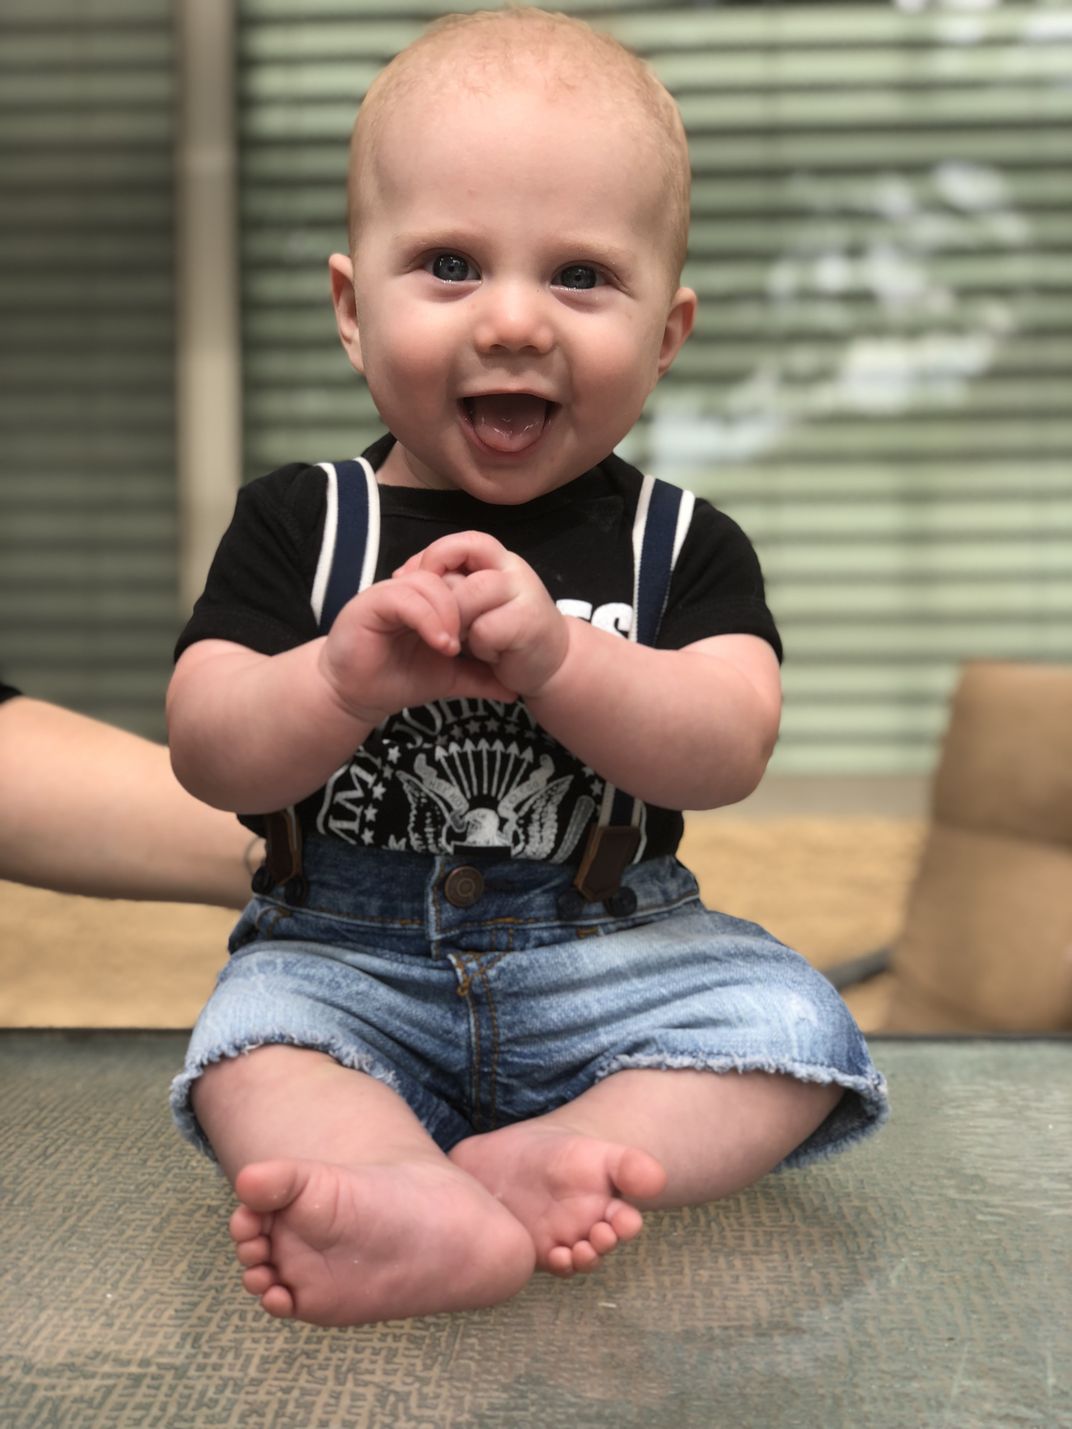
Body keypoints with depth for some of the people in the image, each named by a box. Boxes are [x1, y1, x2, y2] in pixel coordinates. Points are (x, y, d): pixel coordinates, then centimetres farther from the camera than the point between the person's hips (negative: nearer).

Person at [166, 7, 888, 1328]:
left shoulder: (681, 545, 0)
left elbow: (725, 755, -15)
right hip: (349, 954, 0)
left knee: (792, 1023, -20)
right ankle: (417, 1208, -51)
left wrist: (558, 656, -33)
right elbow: (207, 755, -9)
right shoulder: (299, 523, -1)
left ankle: (540, 1163, -35)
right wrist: (344, 679, -31)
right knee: (253, 1032, -28)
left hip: (612, 952, 1)